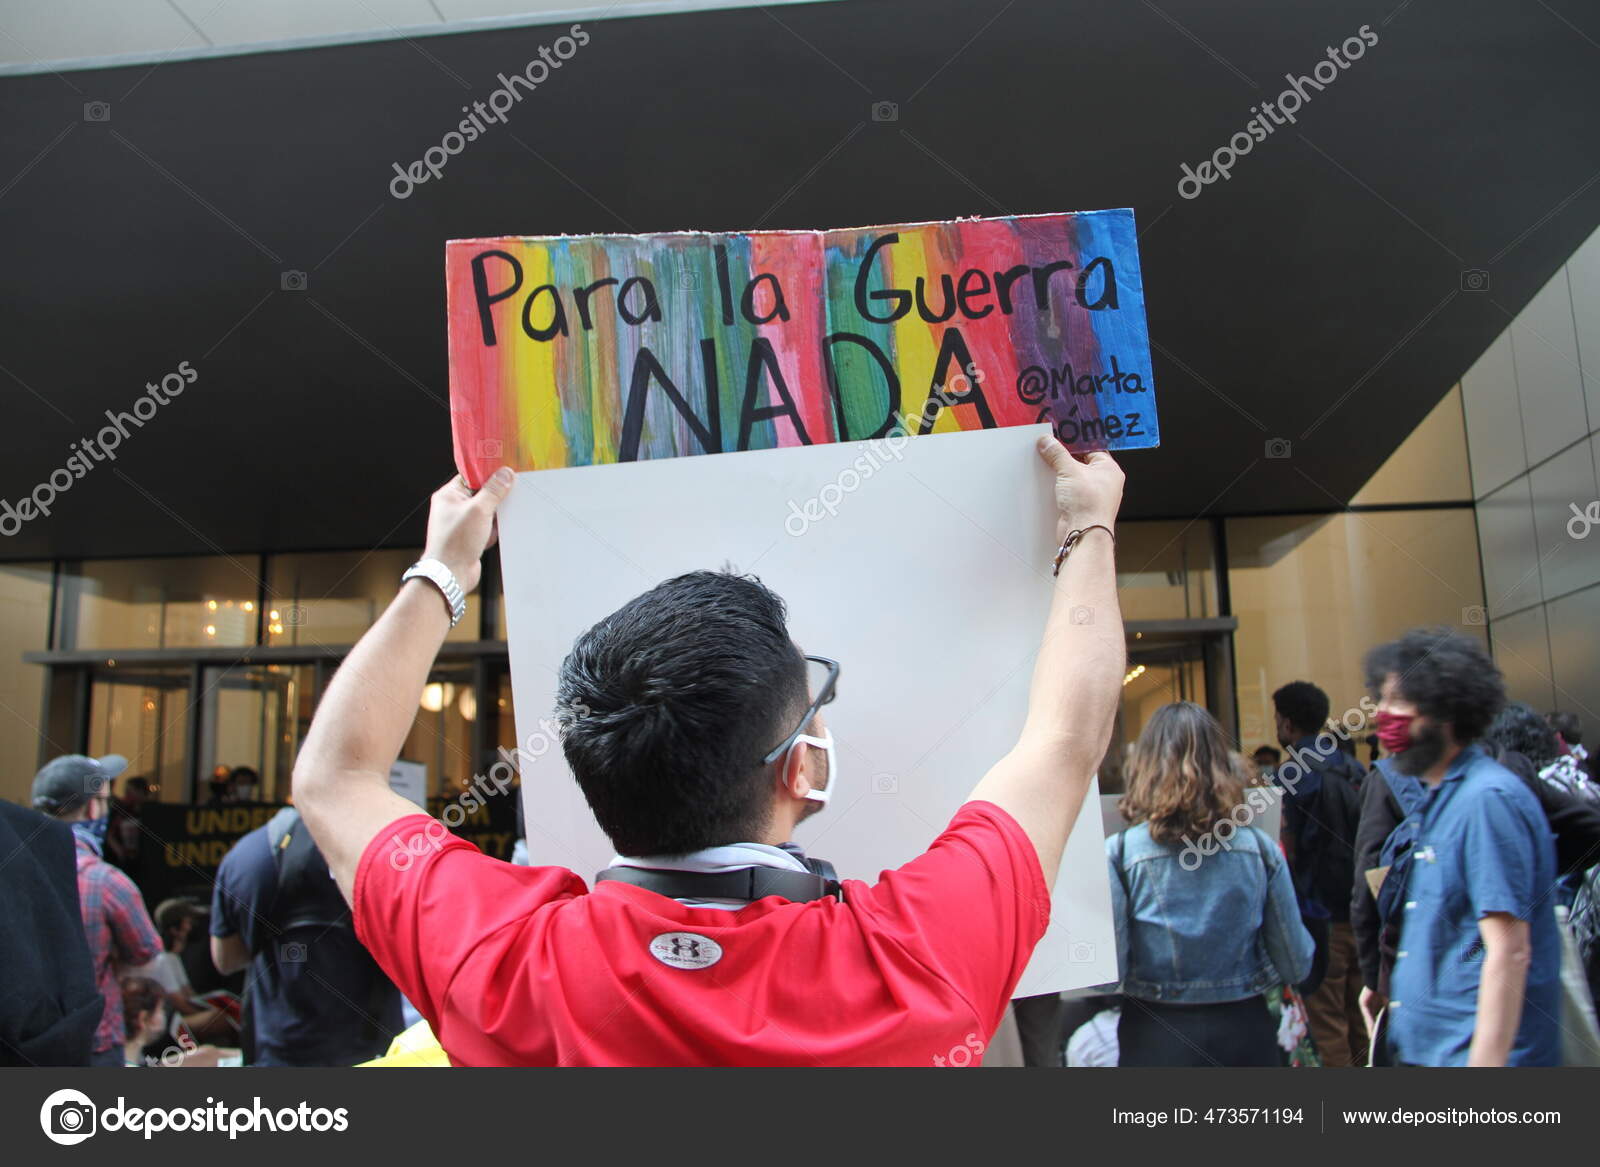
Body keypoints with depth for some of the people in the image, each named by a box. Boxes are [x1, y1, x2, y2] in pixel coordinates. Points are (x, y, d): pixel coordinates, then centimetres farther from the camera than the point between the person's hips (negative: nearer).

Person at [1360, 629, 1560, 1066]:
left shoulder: (1488, 799, -18)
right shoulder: (1438, 796, 12)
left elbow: (1509, 951, -22)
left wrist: (1484, 1062, -24)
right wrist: (1392, 983, 20)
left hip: (1473, 1051, -9)